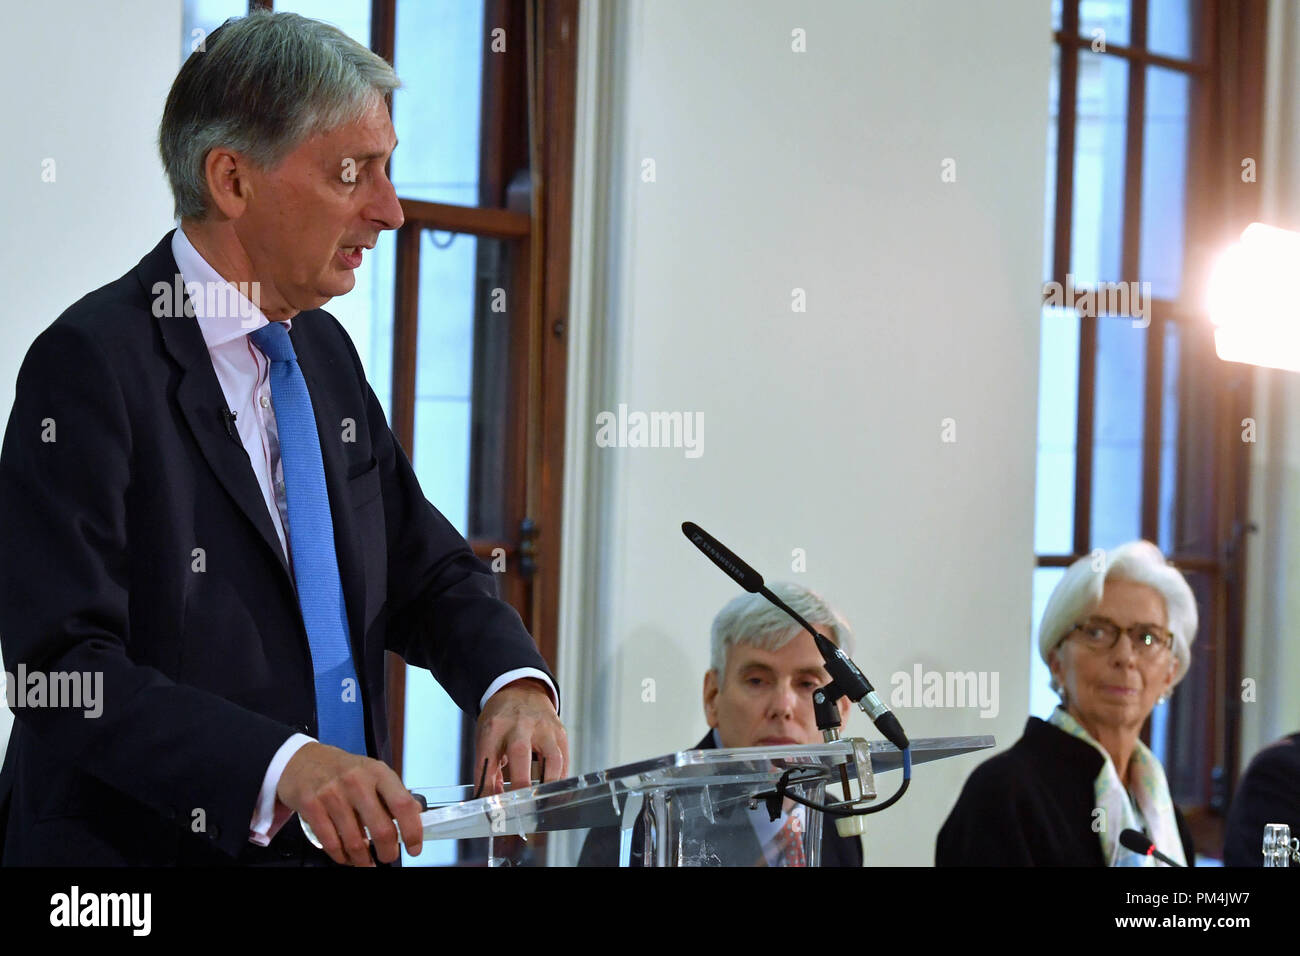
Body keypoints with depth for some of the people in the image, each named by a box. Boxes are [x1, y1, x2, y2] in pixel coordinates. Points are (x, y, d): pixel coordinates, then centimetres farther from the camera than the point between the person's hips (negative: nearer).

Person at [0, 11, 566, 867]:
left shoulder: (325, 351, 12)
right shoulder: (89, 364, -12)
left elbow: (426, 570, 17)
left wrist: (512, 680, -4)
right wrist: (280, 764, -30)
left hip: (342, 844, 6)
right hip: (143, 845, -6)